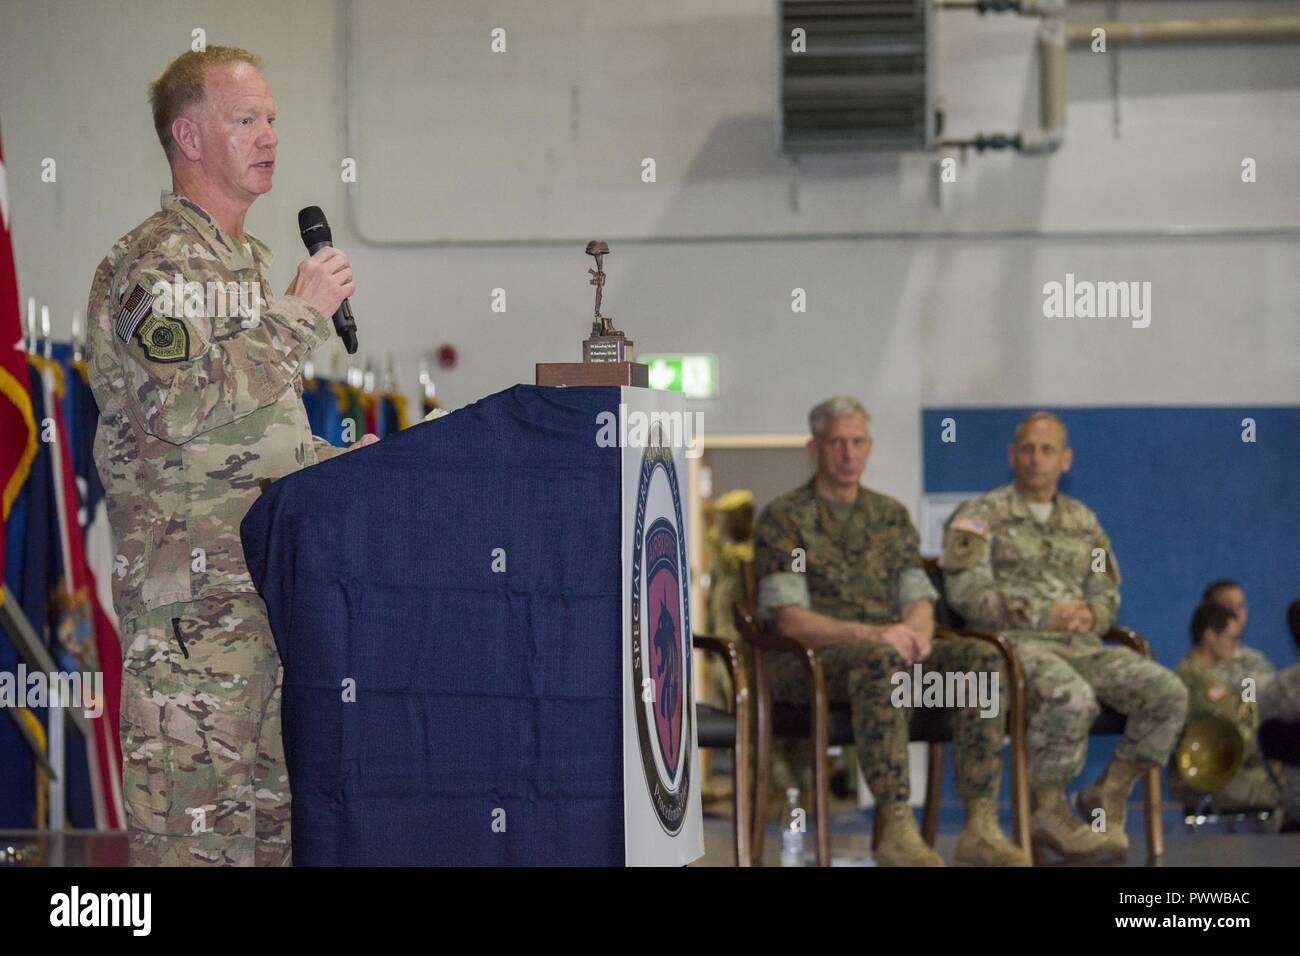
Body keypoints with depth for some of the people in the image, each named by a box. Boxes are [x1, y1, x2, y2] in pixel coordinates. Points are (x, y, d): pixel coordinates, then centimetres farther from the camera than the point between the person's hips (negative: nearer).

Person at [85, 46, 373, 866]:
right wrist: (304, 314, -15)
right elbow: (190, 404, -24)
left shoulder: (255, 262, 20)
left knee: (274, 815, 11)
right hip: (194, 596, -9)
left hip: (277, 582, 9)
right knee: (195, 828, -9)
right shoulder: (155, 263, -9)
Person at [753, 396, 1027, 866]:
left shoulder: (891, 515, 19)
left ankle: (980, 826, -31)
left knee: (982, 657, -22)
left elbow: (919, 597, 15)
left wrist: (916, 629, -11)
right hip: (811, 660, -6)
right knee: (880, 661, -40)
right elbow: (789, 619, -10)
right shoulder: (783, 519, 1)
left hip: (890, 649, 6)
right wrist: (872, 634, -24)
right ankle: (896, 828, -44)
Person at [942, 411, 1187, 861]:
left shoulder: (1084, 522, 21)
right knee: (1071, 697, -38)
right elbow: (967, 592, -8)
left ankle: (1109, 794, -2)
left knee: (1168, 693, -16)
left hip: (1079, 645, 6)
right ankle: (1048, 814, -19)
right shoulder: (980, 516, 4)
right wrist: (1045, 615, -14)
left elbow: (1107, 596, 23)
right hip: (1013, 643, -6)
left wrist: (1089, 614, -3)